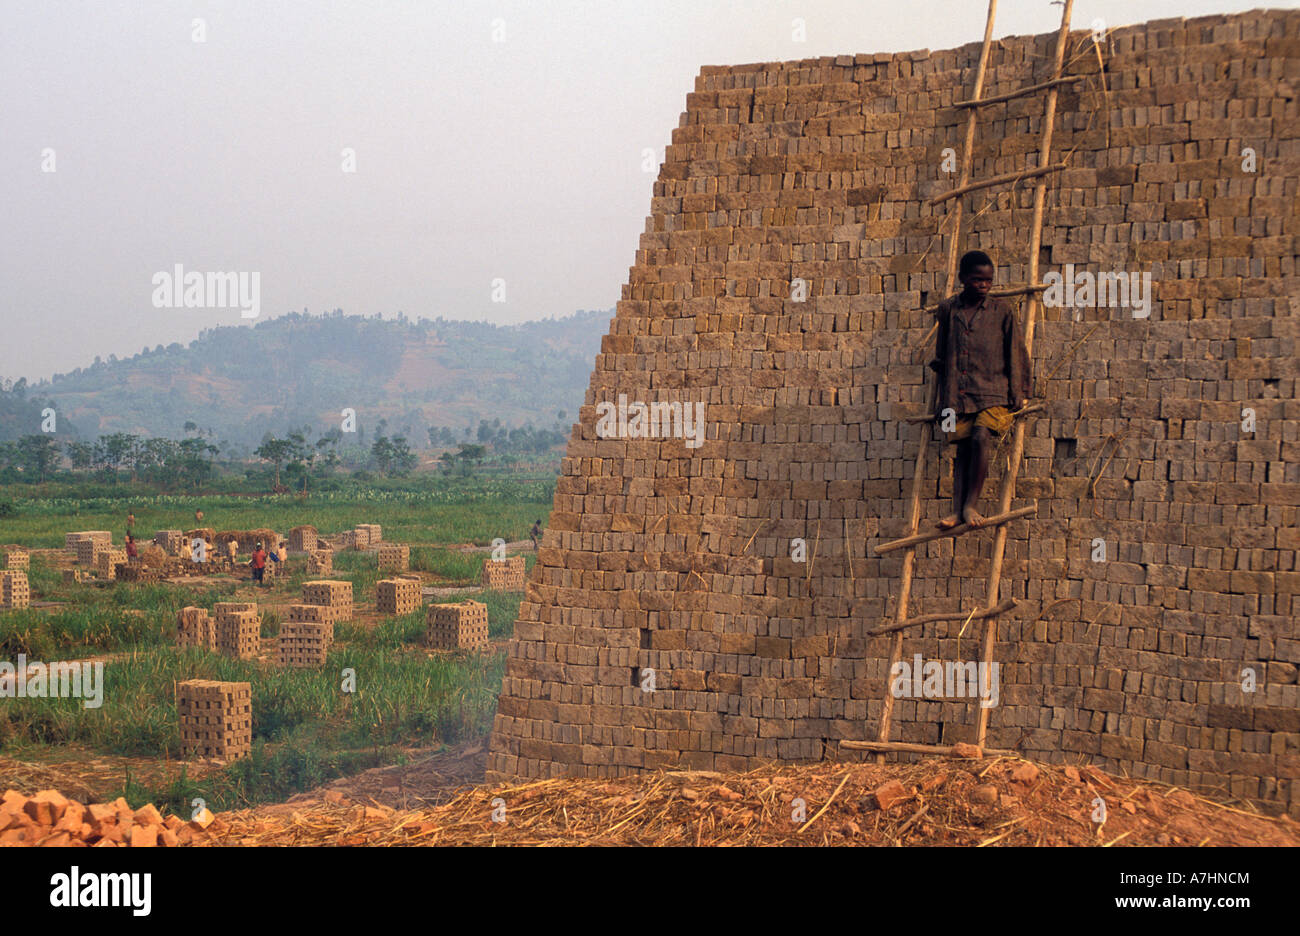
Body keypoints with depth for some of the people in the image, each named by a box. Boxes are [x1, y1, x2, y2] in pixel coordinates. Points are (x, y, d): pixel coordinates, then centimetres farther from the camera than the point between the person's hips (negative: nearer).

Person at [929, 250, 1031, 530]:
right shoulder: (947, 310, 10)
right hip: (959, 394, 2)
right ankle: (957, 510, -10)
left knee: (981, 437, -24)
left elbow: (1017, 355, 10)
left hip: (993, 392, -2)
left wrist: (1019, 394, 5)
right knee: (962, 447, -8)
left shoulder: (1002, 311, 5)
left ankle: (970, 506, -20)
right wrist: (944, 398, 24)